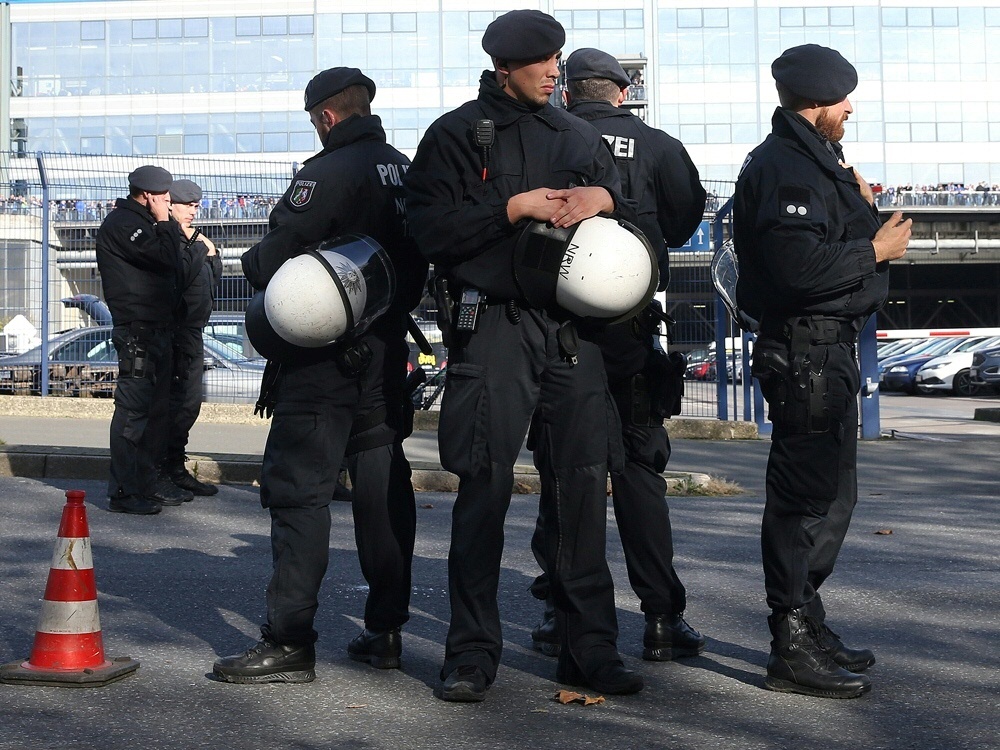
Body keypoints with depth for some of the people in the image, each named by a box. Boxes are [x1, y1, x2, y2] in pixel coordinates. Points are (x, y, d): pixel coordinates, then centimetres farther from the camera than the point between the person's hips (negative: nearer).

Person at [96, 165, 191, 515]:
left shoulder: (143, 223, 22)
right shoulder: (122, 223, -10)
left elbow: (170, 267, 23)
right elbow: (166, 258, -18)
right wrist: (165, 223, -7)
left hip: (157, 327, 11)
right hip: (136, 330, -11)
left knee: (156, 407, 13)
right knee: (133, 408, -10)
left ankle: (149, 481, 21)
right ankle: (123, 491, -8)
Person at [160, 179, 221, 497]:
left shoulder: (193, 237, 19)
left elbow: (213, 276, 16)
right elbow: (180, 276, -24)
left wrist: (210, 252, 0)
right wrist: (197, 247, -16)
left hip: (191, 330, 10)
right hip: (179, 330, -10)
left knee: (187, 399, 13)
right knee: (184, 399, -11)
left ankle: (173, 469, 19)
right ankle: (171, 469, -6)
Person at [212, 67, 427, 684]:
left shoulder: (329, 172, -13)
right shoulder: (408, 173, 11)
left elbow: (272, 261, -15)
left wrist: (252, 260, 7)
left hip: (326, 356, -8)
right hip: (389, 351, 8)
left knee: (299, 489, -6)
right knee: (383, 487, 11)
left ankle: (290, 643, -8)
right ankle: (386, 630, 16)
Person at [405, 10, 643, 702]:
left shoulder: (580, 137, 19)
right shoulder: (457, 134, 5)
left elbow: (638, 220, 21)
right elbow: (430, 229, -6)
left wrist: (605, 200, -1)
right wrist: (514, 208, -13)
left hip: (574, 327, 4)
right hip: (494, 327, -4)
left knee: (584, 483, 4)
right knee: (486, 485, -4)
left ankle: (591, 646, 13)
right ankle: (473, 651, 5)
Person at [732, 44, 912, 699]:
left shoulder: (812, 162, 20)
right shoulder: (785, 167, -15)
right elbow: (800, 266, -26)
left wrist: (862, 209, 5)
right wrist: (876, 249, -15)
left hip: (826, 349, 11)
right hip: (807, 347, -11)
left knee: (828, 494, 17)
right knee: (810, 497, -8)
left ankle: (808, 629, 27)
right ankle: (794, 649, -2)